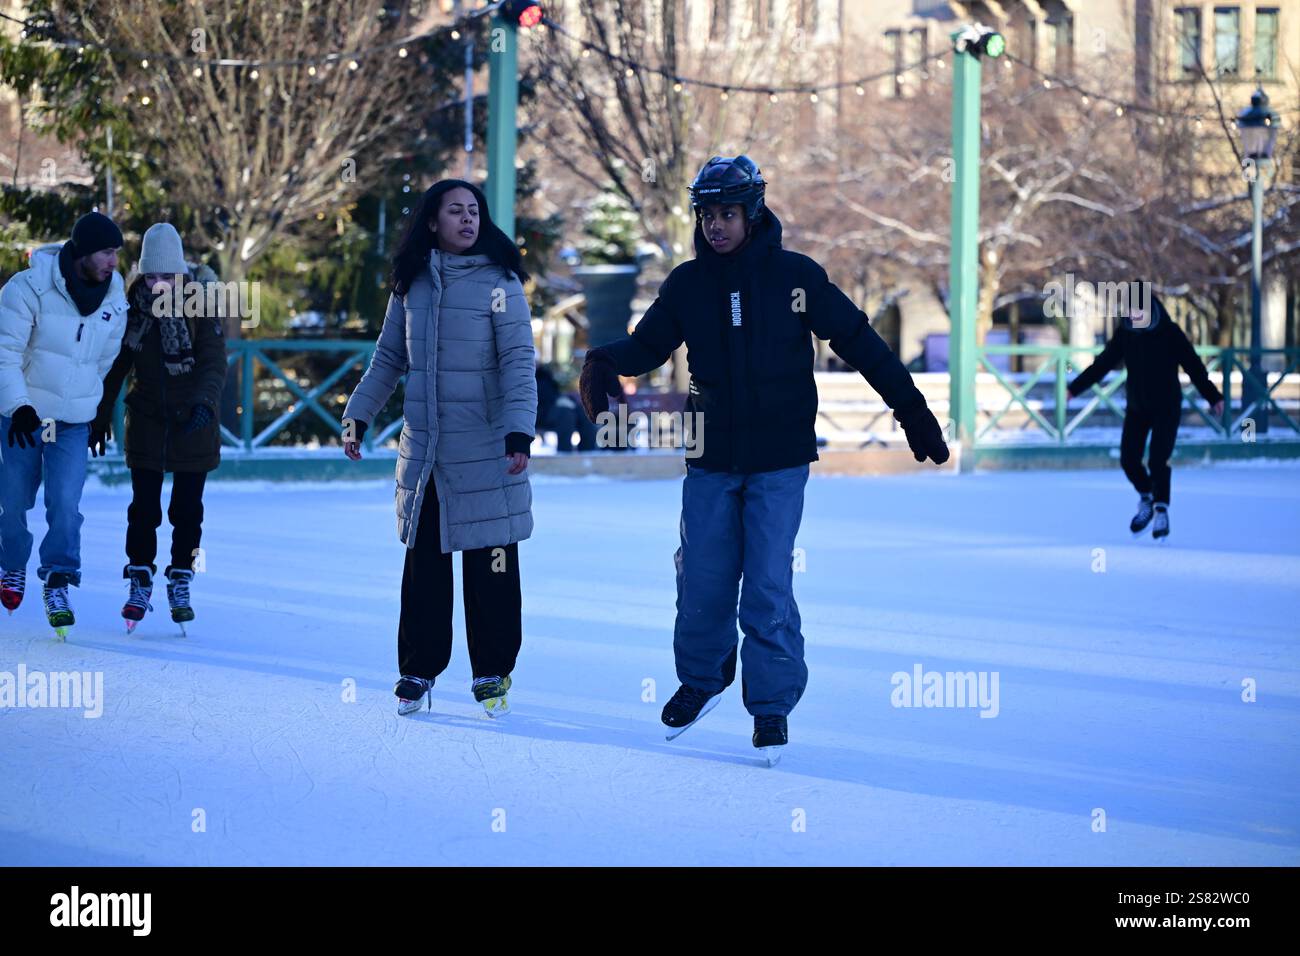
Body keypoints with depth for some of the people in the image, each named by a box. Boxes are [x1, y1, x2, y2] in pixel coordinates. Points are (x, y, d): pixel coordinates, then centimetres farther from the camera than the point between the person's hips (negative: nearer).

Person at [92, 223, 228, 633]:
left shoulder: (201, 305, -10)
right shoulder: (133, 305, -1)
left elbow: (214, 362, -15)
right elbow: (115, 365, 9)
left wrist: (205, 402, -33)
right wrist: (100, 416, 11)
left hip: (192, 424, -2)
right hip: (146, 420, 2)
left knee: (187, 508, 4)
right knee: (144, 508, -1)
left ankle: (180, 584, 16)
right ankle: (140, 581, 9)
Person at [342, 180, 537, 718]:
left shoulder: (498, 281, -4)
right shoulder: (412, 282, 8)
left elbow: (518, 362, -9)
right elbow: (388, 359, 16)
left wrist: (519, 431, -20)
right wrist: (358, 416, 9)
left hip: (485, 449, -3)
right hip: (422, 446, 3)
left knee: (490, 567, 0)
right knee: (423, 564, 7)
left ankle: (493, 674, 11)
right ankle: (418, 669, 16)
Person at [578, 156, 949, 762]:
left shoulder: (795, 276, -3)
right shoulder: (687, 284, 4)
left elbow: (858, 342, 0)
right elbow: (648, 344, 6)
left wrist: (911, 409, -1)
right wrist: (607, 364, -18)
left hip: (779, 461, -3)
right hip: (711, 460, 3)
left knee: (768, 586, -7)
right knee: (703, 579, 5)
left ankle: (772, 706, 3)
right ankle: (701, 680, 28)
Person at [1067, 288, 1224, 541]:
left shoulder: (1169, 333, -10)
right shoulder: (1124, 334, 0)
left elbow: (1193, 366, -6)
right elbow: (1101, 365, 6)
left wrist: (1213, 397, -5)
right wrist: (1075, 388, 4)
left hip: (1166, 407, -4)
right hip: (1137, 406, 4)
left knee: (1158, 460, -13)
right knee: (1128, 458, -3)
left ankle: (1161, 511, 1)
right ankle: (1146, 499, 23)